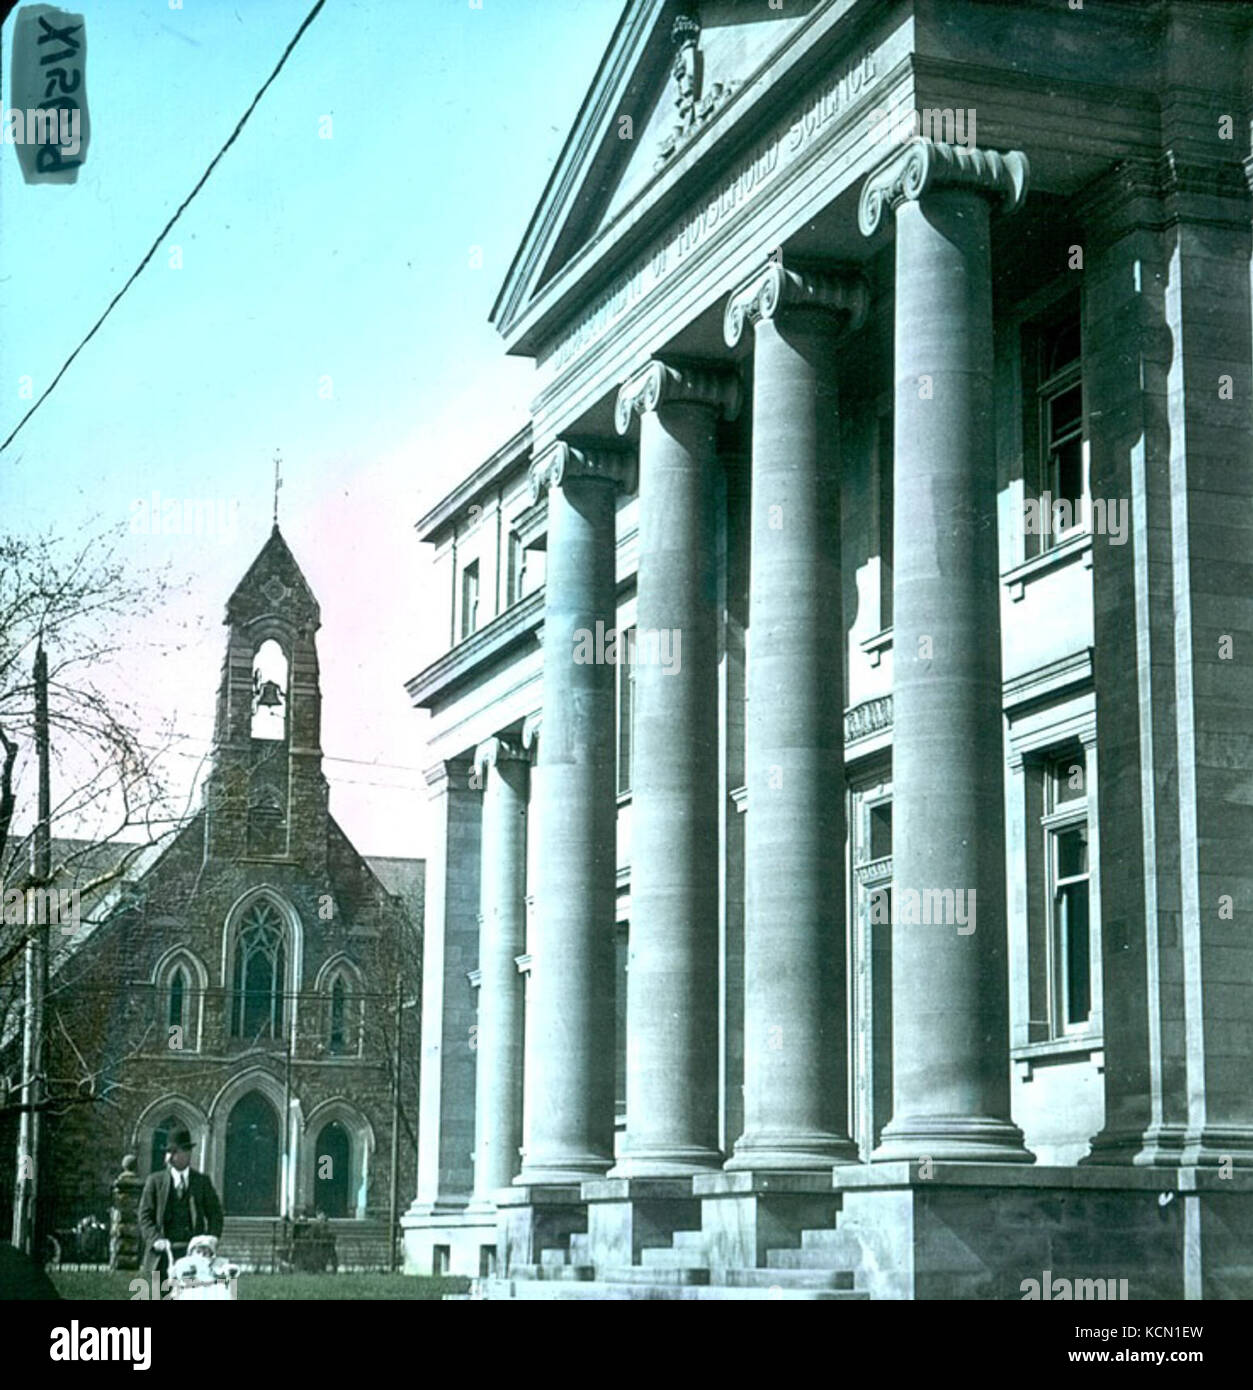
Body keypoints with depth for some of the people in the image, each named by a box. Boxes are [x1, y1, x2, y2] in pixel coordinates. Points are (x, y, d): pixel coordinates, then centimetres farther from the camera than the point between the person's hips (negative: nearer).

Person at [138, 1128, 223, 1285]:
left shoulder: (202, 1181, 12)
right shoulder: (155, 1181, 9)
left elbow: (215, 1213, 12)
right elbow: (145, 1216, 5)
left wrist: (211, 1239, -5)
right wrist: (156, 1239, -11)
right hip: (164, 1252, 0)